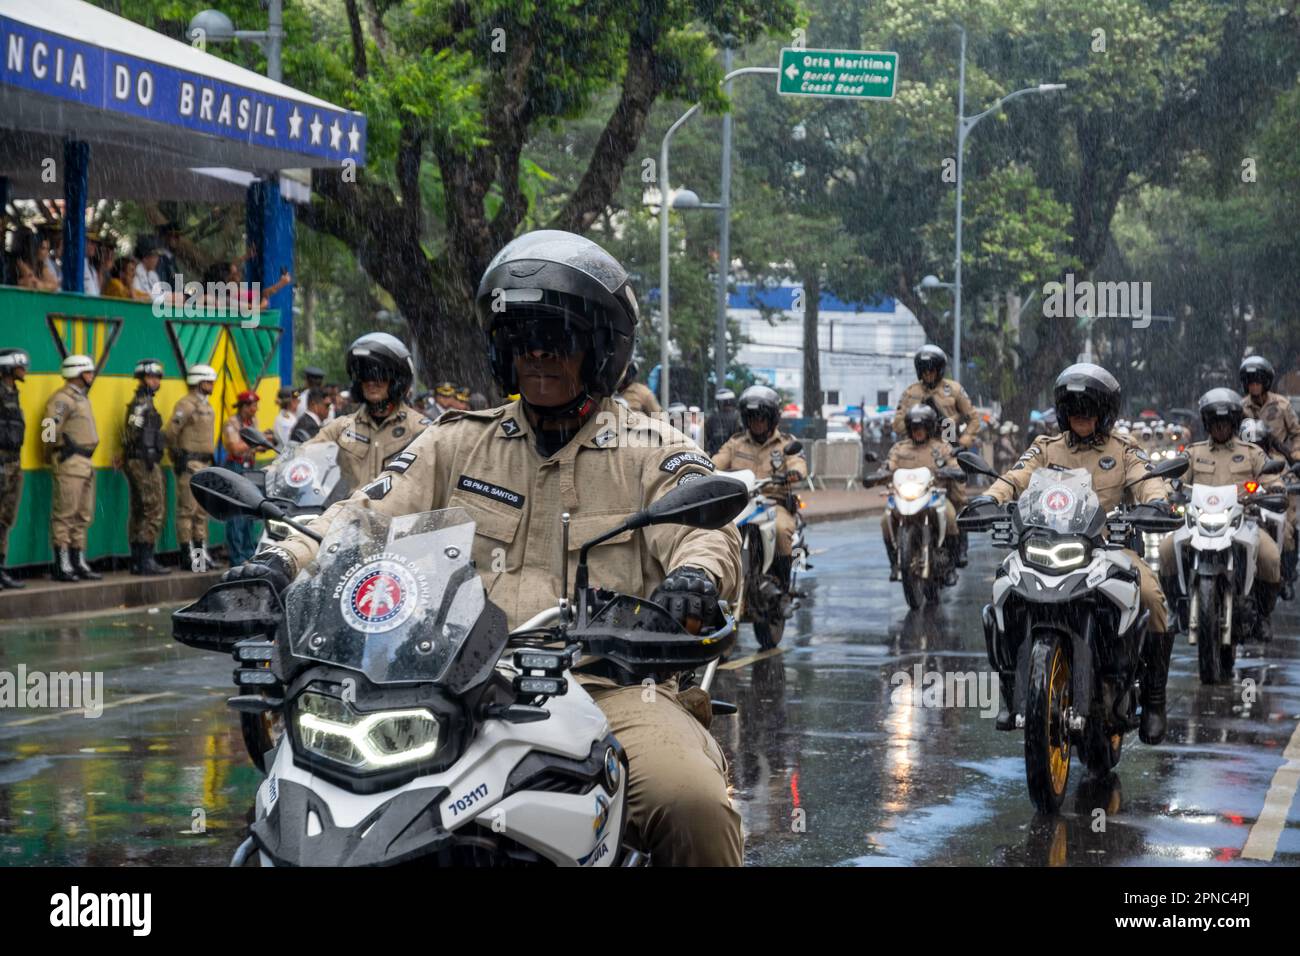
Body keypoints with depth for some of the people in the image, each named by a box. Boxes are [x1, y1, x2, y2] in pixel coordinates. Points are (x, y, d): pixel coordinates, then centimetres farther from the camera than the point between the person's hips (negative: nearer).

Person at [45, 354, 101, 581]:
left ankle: (79, 564, 17)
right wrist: (64, 446, -11)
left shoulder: (82, 398, 19)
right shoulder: (63, 398, -11)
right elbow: (51, 427, -23)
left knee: (83, 517, 12)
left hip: (85, 464, 10)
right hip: (70, 464, -10)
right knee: (65, 516, -8)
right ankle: (62, 566, -6)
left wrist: (84, 452, 16)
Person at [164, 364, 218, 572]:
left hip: (204, 463, 9)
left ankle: (201, 550, 19)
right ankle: (188, 554, -6)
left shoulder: (206, 405, 16)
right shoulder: (186, 405, -13)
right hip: (189, 464, -9)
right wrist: (178, 455, -10)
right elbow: (170, 432, -20)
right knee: (187, 509, -6)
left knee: (202, 510, 13)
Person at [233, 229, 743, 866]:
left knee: (692, 804, -32)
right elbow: (370, 515, 11)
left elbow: (708, 531, -2)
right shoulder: (459, 443, 20)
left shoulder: (651, 452, 13)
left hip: (611, 687, -2)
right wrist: (285, 560, -10)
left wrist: (694, 575, -28)